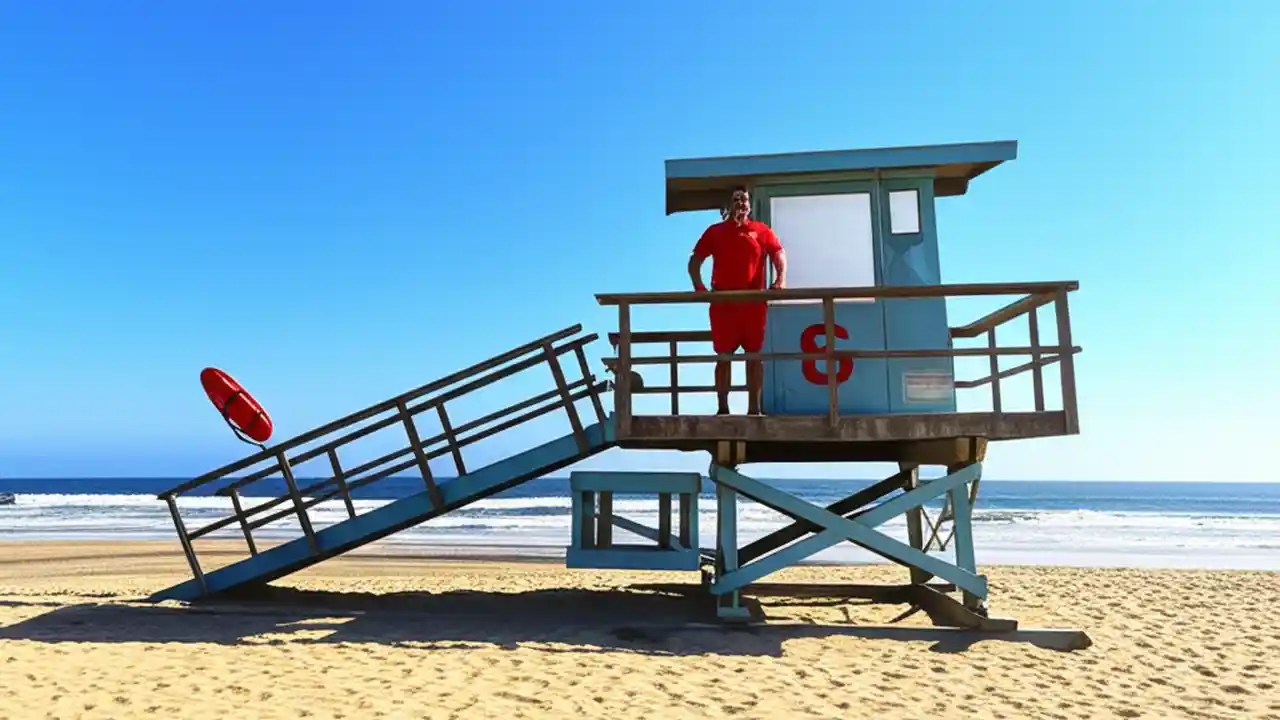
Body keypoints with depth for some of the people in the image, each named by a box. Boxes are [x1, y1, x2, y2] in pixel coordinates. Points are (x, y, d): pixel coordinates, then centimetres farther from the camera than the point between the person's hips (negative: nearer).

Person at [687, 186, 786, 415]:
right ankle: (722, 407, 9)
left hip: (754, 302, 0)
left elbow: (779, 254, 3)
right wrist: (698, 285, -9)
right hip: (722, 303, 0)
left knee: (755, 356, 2)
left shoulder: (761, 230, 9)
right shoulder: (715, 232, 9)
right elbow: (695, 261, 7)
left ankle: (754, 408, 9)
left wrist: (780, 278, -15)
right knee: (723, 357, 3)